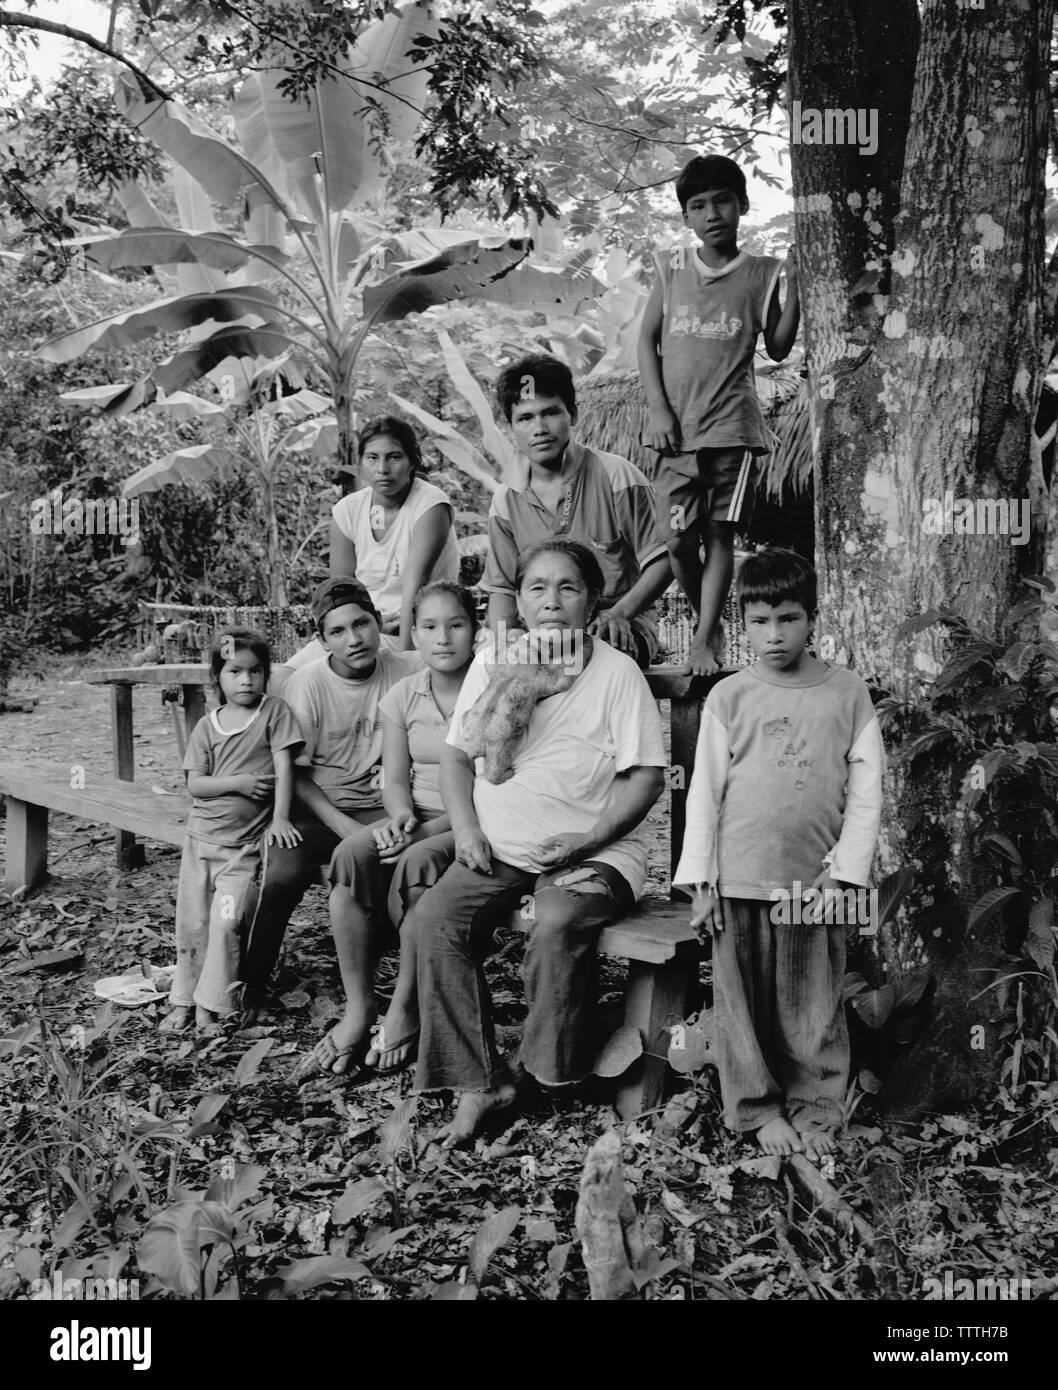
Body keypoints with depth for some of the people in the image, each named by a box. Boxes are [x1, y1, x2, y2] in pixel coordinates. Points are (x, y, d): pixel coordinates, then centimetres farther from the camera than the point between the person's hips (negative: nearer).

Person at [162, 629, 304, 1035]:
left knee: (226, 922, -11)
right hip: (202, 835, 3)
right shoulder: (207, 726, 4)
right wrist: (236, 782, -17)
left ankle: (211, 1006, 1)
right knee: (191, 921, 7)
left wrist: (280, 819, -16)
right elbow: (194, 784, -1)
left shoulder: (273, 710, -3)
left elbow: (284, 767, -8)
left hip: (245, 842, -3)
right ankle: (183, 1001, 20)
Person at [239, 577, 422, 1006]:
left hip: (380, 808, 1)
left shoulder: (406, 669, -3)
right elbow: (294, 773, -4)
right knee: (281, 876, -28)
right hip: (317, 808, -1)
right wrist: (342, 826, -17)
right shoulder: (305, 685, -7)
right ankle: (244, 987, -4)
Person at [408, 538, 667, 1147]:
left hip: (594, 851, -4)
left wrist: (589, 838, -17)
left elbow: (646, 775, -6)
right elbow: (456, 755, 13)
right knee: (432, 920, -20)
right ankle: (479, 1081, -12)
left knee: (557, 923, -33)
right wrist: (468, 829, -3)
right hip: (501, 847, 4)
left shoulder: (617, 671, -4)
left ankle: (557, 1074, -9)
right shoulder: (491, 664, 7)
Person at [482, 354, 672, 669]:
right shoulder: (506, 502, 7)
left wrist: (619, 614, -20)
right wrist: (502, 642, -12)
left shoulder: (617, 477, -5)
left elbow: (662, 561, -5)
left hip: (622, 630, -3)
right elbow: (502, 588, 9)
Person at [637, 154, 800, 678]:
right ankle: (704, 620, 20)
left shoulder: (760, 274, 5)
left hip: (733, 424, -1)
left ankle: (704, 641, 3)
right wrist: (659, 409, -2)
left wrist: (795, 287, -6)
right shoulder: (672, 267, 7)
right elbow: (646, 340, 8)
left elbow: (777, 348, 7)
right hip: (677, 426, 1)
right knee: (678, 538, -3)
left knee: (720, 534, -1)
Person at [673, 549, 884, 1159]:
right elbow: (705, 790, 2)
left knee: (814, 1006, 8)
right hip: (739, 881, 1)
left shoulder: (848, 692, 2)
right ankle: (759, 1108, 24)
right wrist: (701, 881, -2)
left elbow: (866, 791, 1)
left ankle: (814, 1111, 24)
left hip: (815, 882, 0)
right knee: (745, 1002, 9)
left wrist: (841, 874, -5)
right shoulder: (728, 697, 2)